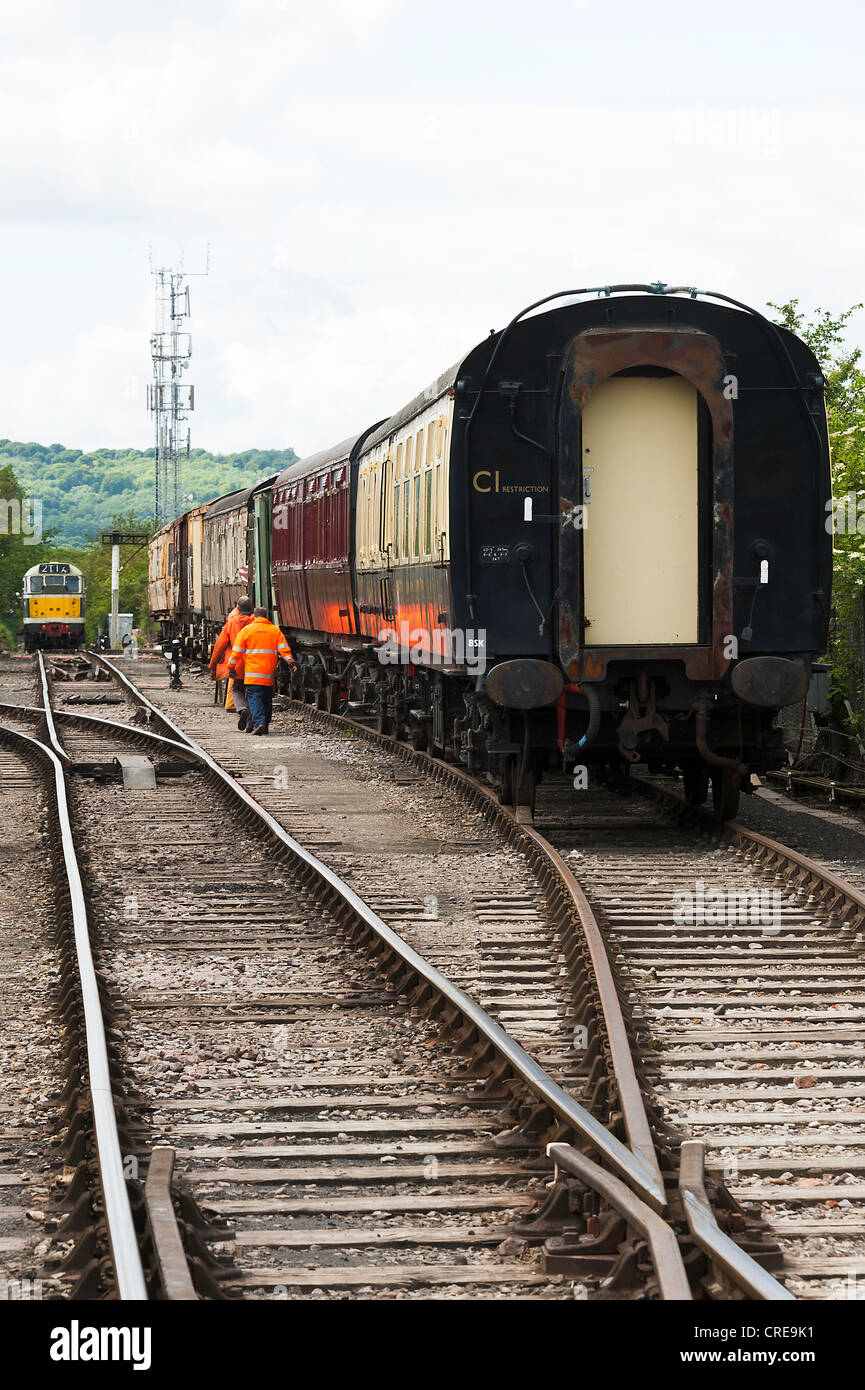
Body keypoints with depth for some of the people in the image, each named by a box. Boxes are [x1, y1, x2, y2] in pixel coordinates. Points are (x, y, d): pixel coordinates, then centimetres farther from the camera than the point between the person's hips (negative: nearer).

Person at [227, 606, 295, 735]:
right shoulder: (275, 630, 9)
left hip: (252, 673, -3)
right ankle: (265, 726, 18)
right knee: (267, 699, 14)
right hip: (269, 673, 3)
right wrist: (290, 661, -7)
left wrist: (231, 667, 7)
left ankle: (259, 723, -25)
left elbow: (237, 651, 1)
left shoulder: (246, 630, 3)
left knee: (254, 698, -7)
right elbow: (283, 648, -2)